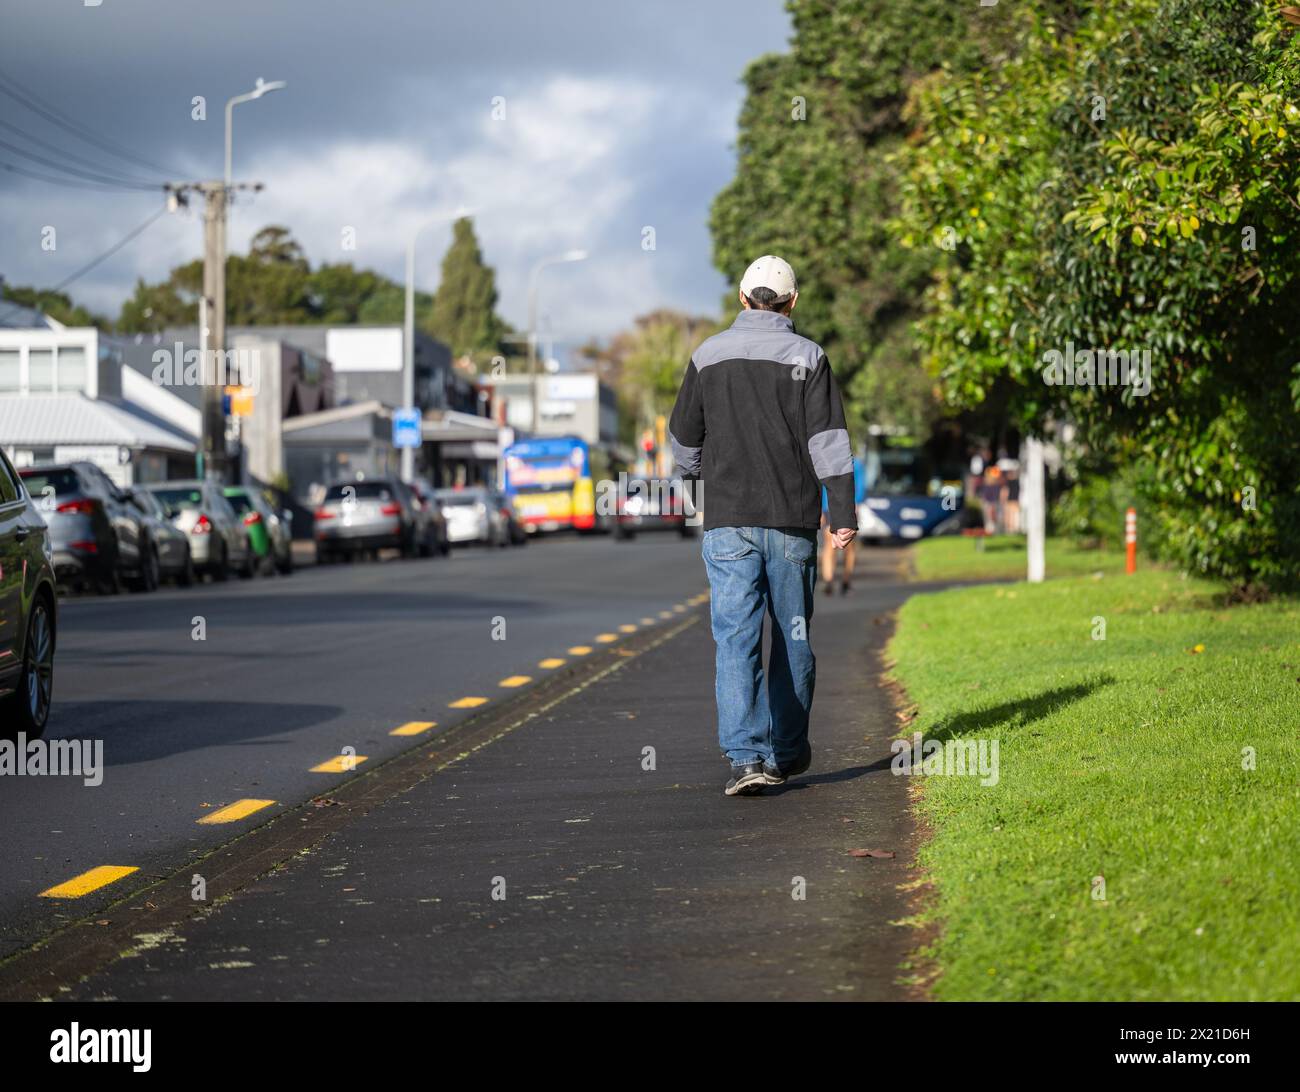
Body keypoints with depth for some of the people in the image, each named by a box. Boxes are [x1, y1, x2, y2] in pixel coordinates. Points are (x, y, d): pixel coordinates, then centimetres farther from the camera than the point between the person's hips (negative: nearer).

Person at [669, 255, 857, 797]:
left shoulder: (708, 355, 5)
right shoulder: (806, 357, -2)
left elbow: (684, 437, 13)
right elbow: (829, 440, -8)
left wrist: (695, 476, 34)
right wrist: (844, 514, -6)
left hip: (728, 520, 0)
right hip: (792, 521, 0)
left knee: (737, 638, -4)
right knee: (793, 635, 13)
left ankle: (746, 756, -17)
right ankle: (787, 751, 22)